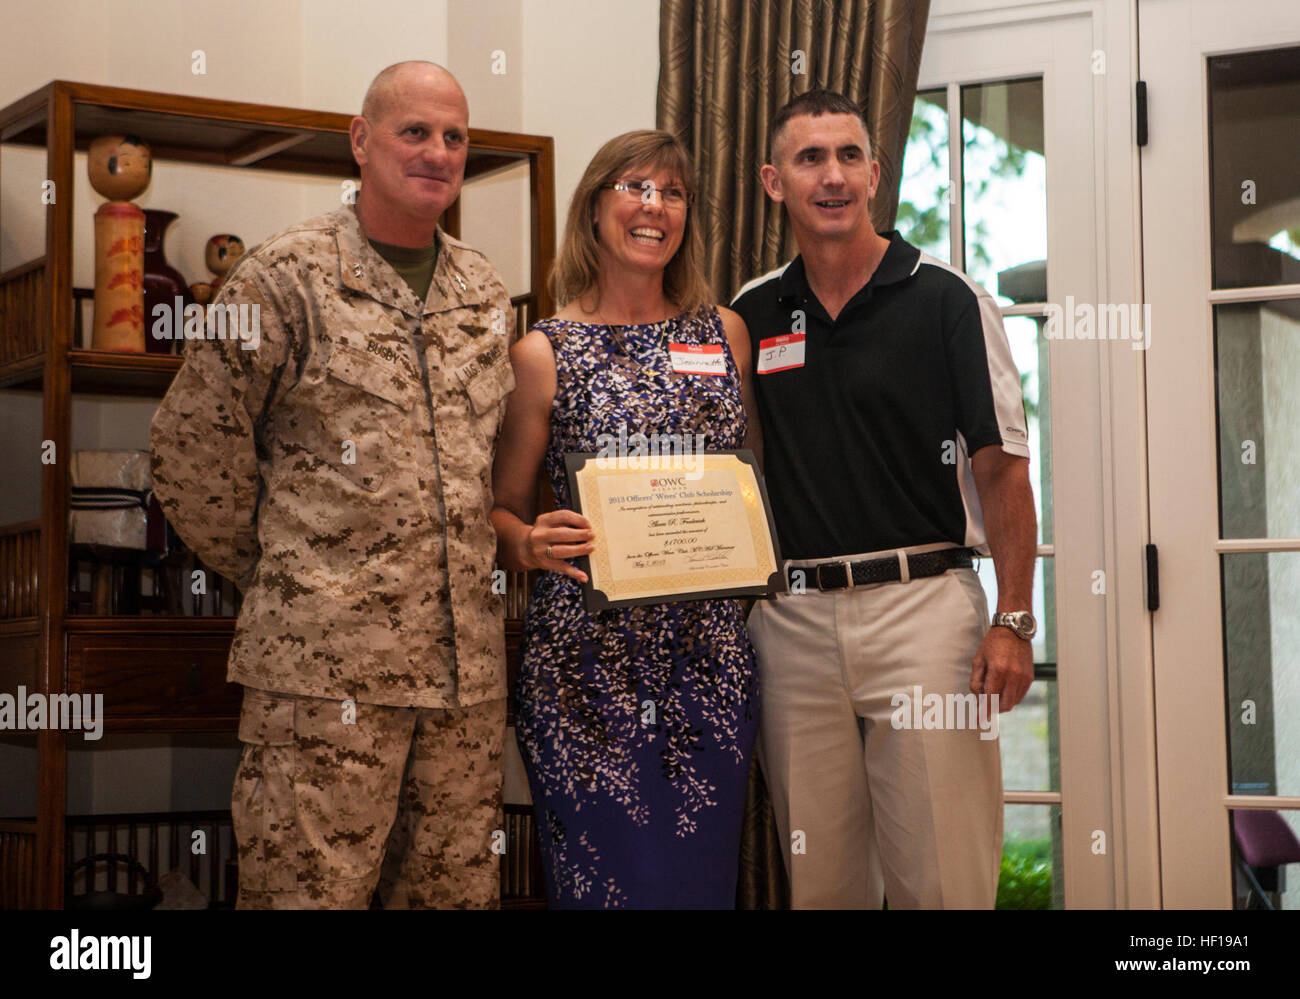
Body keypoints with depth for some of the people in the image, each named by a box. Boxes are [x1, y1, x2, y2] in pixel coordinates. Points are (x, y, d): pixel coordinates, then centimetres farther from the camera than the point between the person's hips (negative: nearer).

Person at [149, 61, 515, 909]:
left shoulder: (485, 291, 15)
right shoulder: (286, 277, -3)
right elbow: (195, 443, -3)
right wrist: (269, 572, 1)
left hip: (469, 669, 6)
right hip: (326, 662, -6)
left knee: (459, 886, 11)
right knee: (312, 884, -2)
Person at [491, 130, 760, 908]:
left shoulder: (725, 332, 10)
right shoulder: (544, 353, 0)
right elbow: (503, 513, 5)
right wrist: (530, 543, -17)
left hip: (711, 659, 3)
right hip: (589, 661, -3)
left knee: (703, 877, 7)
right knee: (608, 879, 0)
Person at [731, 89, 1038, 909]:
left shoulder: (947, 302, 0)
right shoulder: (751, 317, 10)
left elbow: (1000, 469, -2)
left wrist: (1014, 621, -9)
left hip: (923, 604, -3)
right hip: (792, 617, 3)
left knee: (942, 875, -3)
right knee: (820, 878, 9)